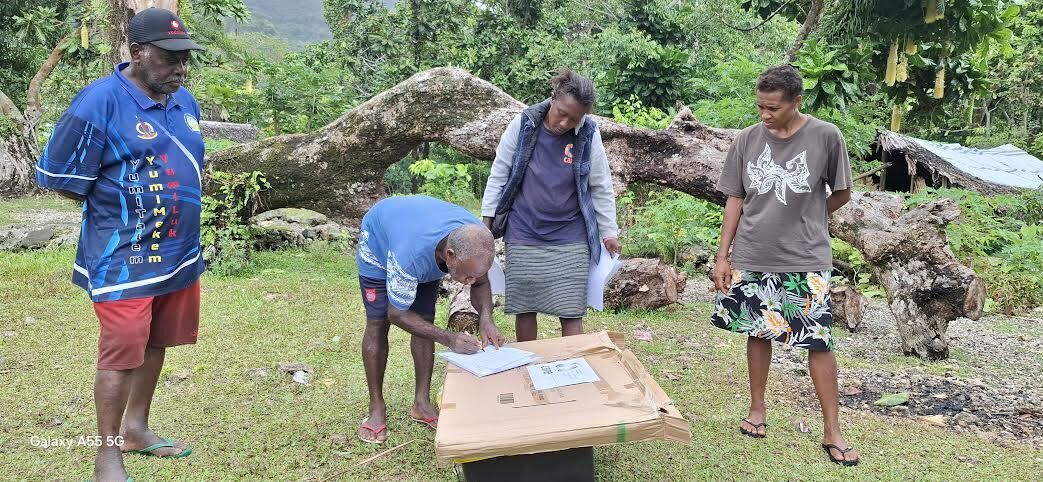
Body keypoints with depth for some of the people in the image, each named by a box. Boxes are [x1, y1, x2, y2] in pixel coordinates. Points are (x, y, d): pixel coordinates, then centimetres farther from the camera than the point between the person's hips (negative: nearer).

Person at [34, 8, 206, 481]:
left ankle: (136, 429, 36)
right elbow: (57, 176, -11)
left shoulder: (184, 100, 7)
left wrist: (177, 211, 11)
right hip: (124, 259, -7)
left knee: (154, 344, 18)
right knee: (121, 355, 1)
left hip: (179, 251, 7)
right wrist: (118, 209, -2)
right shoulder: (99, 102, -16)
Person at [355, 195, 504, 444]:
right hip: (379, 240, -4)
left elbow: (481, 283, -12)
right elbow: (397, 314, -32)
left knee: (425, 320, -1)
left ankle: (422, 403, 9)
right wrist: (449, 339, -40)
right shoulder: (411, 255, -49)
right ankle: (377, 408, 7)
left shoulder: (477, 242, -34)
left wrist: (486, 318, -33)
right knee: (378, 324, -5)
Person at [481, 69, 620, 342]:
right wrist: (488, 218, 3)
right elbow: (499, 174, 3)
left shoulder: (589, 135, -6)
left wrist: (609, 232, 6)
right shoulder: (523, 125, -6)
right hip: (522, 239, 1)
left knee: (571, 314, 0)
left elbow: (601, 187, 3)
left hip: (571, 242, -1)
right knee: (524, 310, 8)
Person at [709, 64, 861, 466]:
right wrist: (722, 256, 1)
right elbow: (735, 200, 4)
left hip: (806, 260, -2)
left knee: (819, 342, 0)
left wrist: (802, 220, 9)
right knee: (758, 332, 12)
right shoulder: (747, 140, -1)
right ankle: (757, 409, 29)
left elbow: (841, 194, 3)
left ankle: (832, 430, 12)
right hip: (751, 259, 2)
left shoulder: (826, 136, -9)